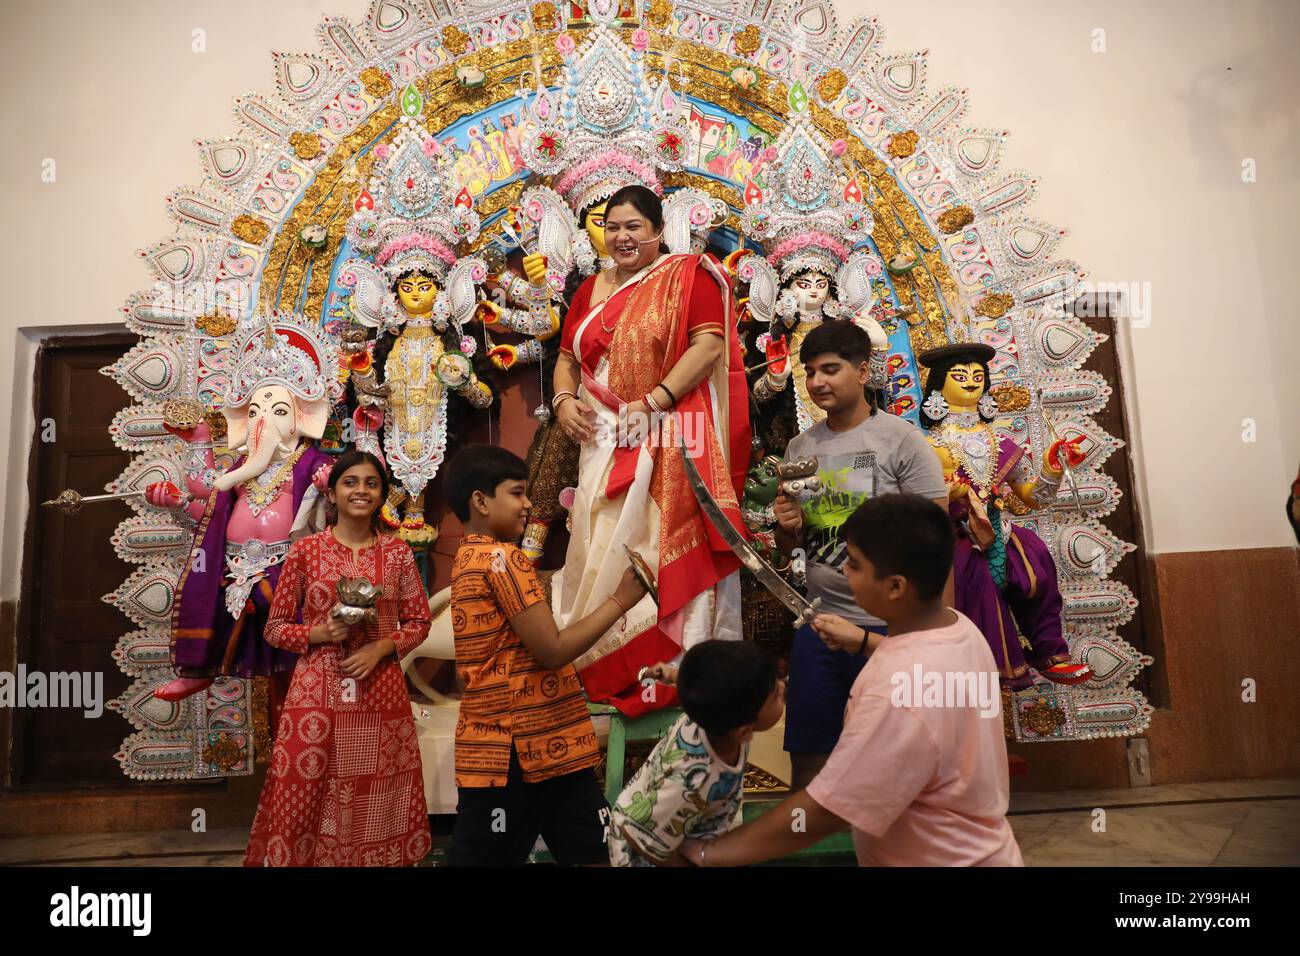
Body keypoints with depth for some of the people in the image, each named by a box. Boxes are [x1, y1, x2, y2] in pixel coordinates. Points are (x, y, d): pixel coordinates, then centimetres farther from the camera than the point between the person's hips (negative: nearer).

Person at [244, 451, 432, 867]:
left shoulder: (398, 552, 3)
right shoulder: (305, 550, 0)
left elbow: (419, 622, 7)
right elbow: (275, 627, 4)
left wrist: (379, 648, -10)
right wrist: (320, 634, -14)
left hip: (381, 693, 1)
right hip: (317, 694, -1)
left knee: (375, 808, 8)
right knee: (304, 802, 4)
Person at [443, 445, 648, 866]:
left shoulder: (469, 558, 14)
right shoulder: (503, 558, -16)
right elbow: (551, 650, -18)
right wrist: (619, 600, -12)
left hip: (543, 743, 9)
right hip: (515, 750, -9)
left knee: (598, 853, 12)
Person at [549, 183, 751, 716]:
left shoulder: (688, 276, 0)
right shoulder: (590, 291, 19)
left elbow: (709, 344, -13)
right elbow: (567, 358, 22)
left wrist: (654, 401, -21)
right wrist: (563, 400, 1)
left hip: (670, 442, -6)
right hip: (605, 441, 6)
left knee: (665, 547, -6)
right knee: (602, 549, 8)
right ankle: (602, 667, 20)